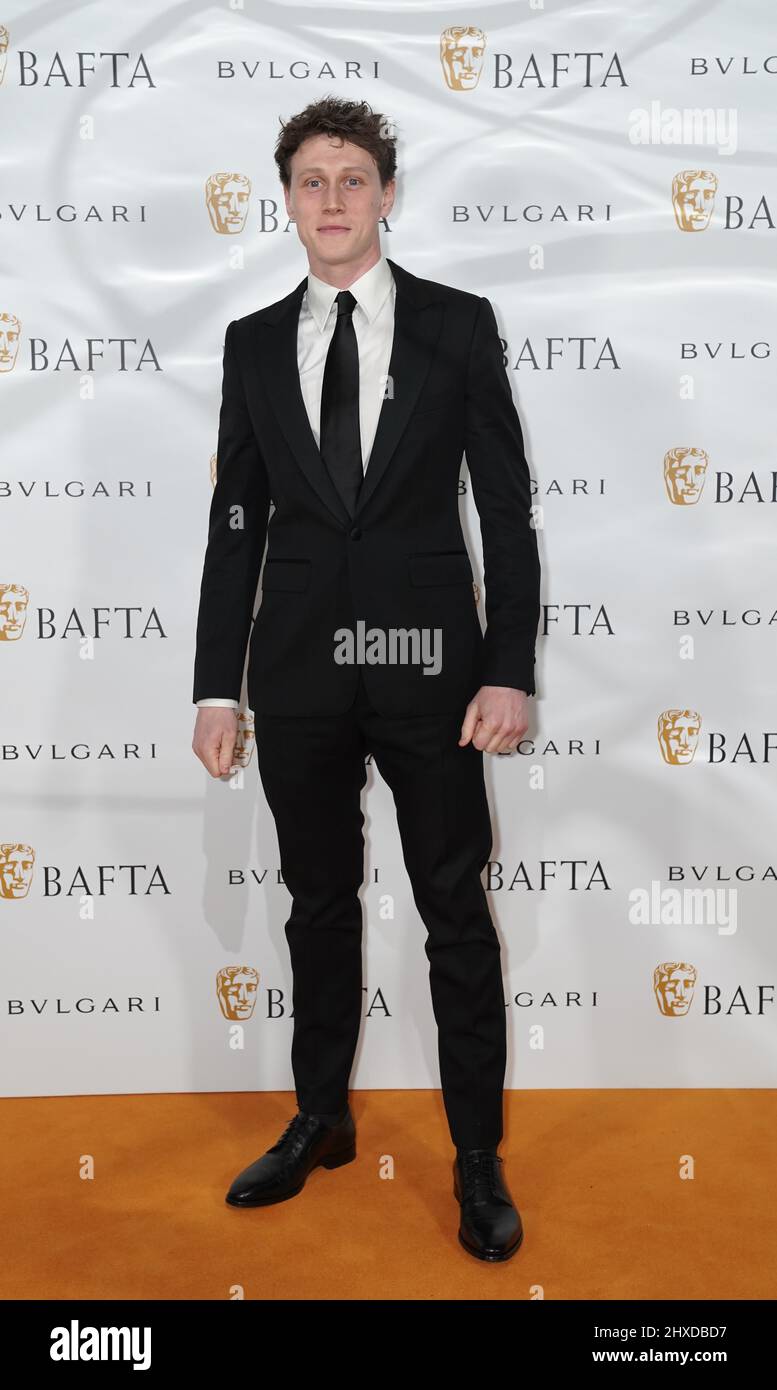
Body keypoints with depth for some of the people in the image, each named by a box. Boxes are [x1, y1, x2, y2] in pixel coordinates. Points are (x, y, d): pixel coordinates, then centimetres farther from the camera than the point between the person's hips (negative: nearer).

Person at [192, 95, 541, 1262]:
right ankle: (321, 1122, 34)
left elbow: (508, 509, -1)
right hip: (299, 673, 3)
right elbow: (237, 524, 7)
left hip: (426, 665, -2)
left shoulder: (457, 326, 1)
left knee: (458, 915, 6)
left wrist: (511, 671, -10)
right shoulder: (254, 343, 8)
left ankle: (479, 1159, 23)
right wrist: (216, 684, 3)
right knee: (320, 906, 15)